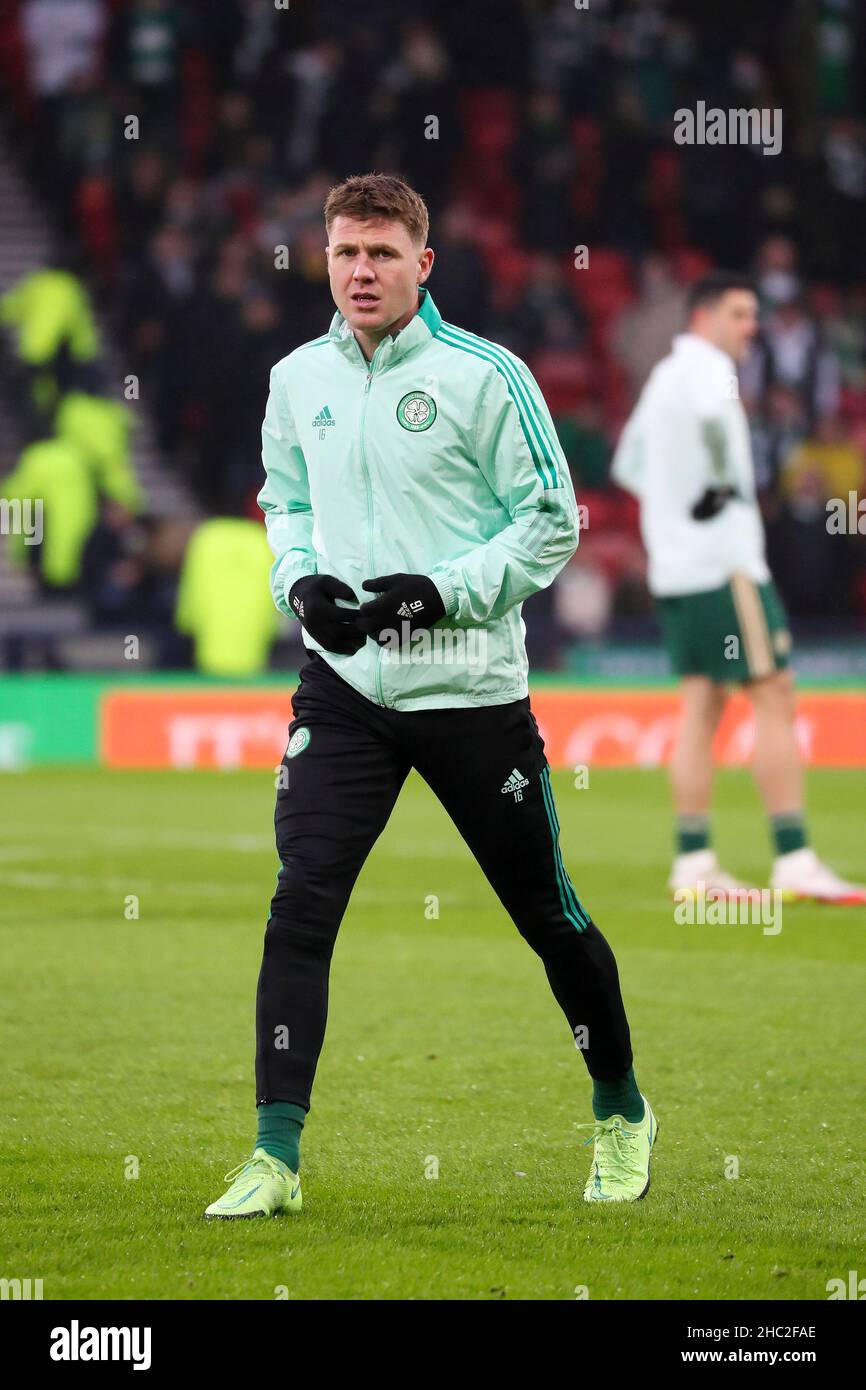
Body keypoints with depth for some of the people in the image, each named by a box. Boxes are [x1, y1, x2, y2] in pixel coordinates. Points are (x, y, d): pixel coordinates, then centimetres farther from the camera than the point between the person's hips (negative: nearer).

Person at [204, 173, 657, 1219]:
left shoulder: (485, 376, -9)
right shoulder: (298, 379, 6)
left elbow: (553, 520, -6)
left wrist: (441, 591, -16)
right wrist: (301, 582, 0)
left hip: (471, 690, -3)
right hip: (344, 685, 3)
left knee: (545, 914, 8)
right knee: (299, 908, -11)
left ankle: (621, 1114, 30)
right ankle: (276, 1158, -8)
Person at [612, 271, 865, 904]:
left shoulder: (665, 375, 19)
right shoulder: (705, 367, -9)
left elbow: (629, 464, 29)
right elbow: (712, 413, -34)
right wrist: (721, 483, -20)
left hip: (675, 567, 9)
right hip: (724, 563, -9)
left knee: (702, 705, 9)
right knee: (775, 698, -7)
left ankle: (694, 863, 6)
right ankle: (795, 862, -10)